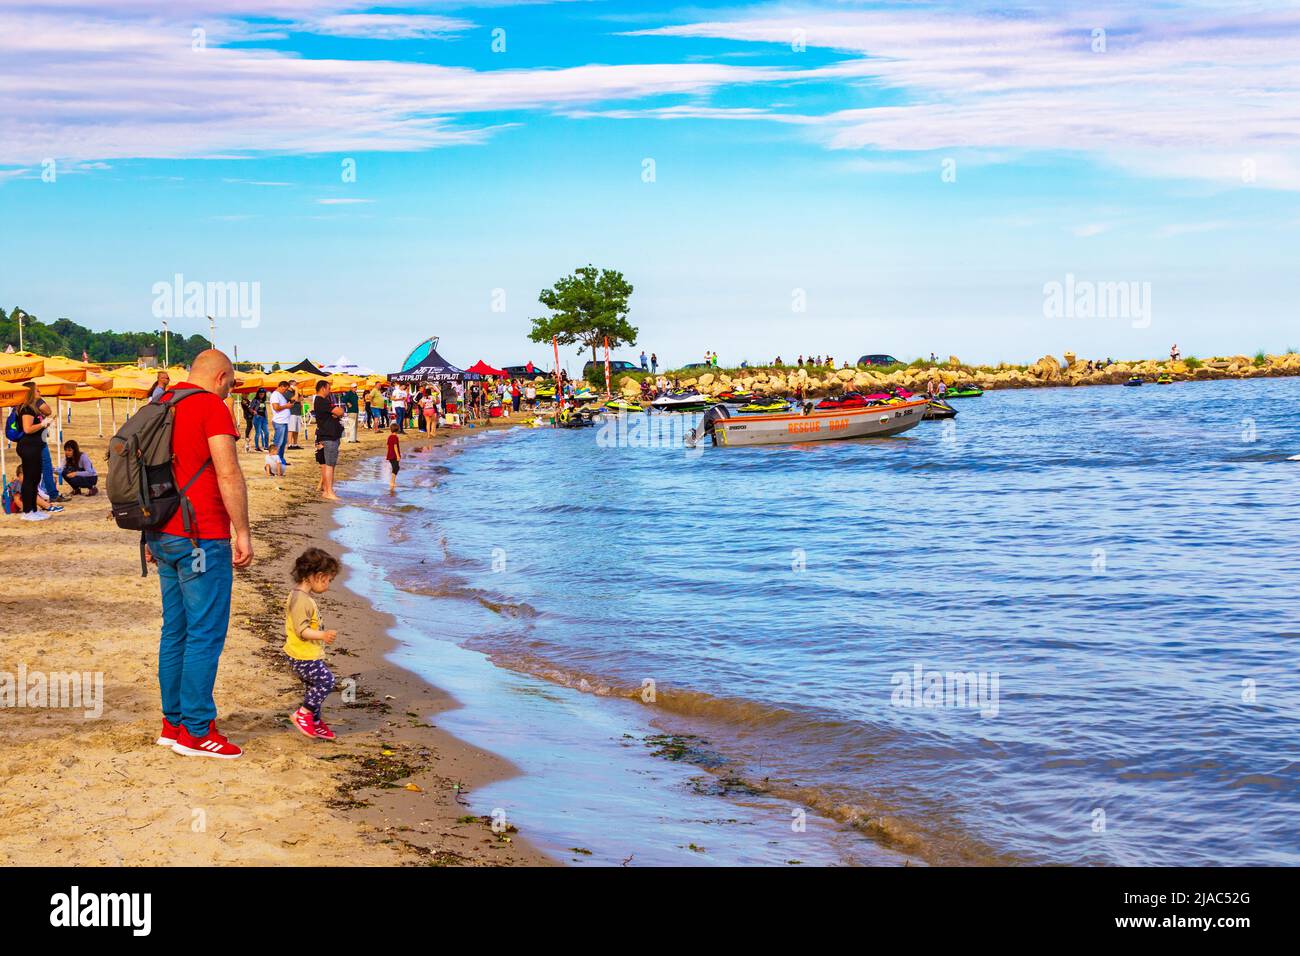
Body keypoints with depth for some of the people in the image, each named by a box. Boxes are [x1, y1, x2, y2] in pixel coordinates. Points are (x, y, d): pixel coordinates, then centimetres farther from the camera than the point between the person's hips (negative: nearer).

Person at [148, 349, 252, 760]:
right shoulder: (212, 407, -10)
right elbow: (228, 475, -18)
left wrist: (152, 536, 23)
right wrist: (243, 532, -14)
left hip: (165, 536, 9)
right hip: (202, 539, -9)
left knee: (175, 630, 14)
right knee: (206, 633, -3)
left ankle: (173, 722, 20)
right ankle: (195, 731, -1)